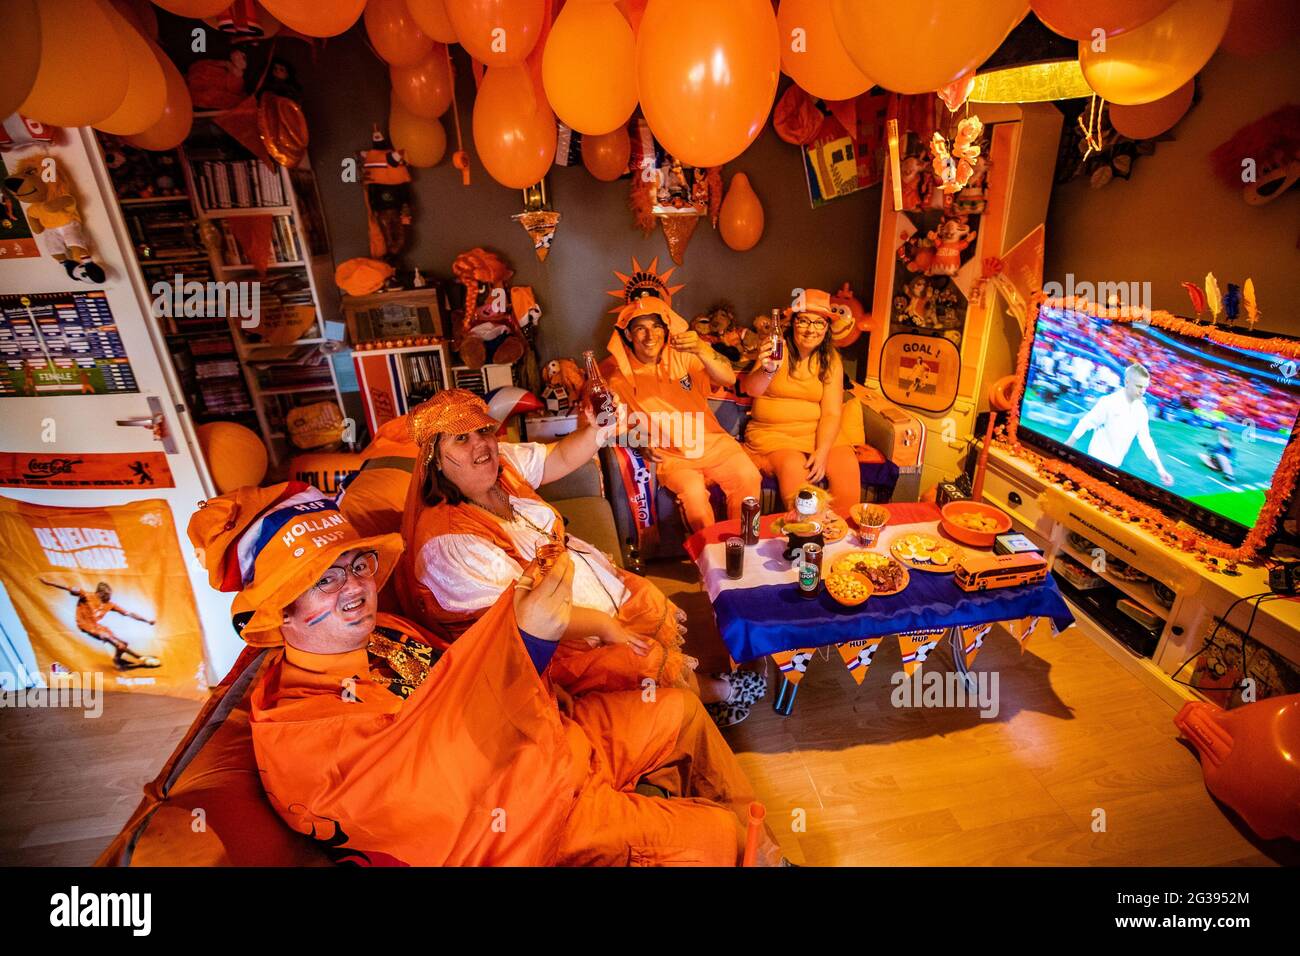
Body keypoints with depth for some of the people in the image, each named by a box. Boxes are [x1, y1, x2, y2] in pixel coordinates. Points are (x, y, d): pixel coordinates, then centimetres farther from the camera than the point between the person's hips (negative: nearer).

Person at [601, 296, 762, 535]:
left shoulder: (683, 354, -1)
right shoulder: (616, 370, -3)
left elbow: (729, 380, -13)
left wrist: (701, 351, -33)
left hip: (712, 442, 2)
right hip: (670, 455, -2)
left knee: (748, 477, -23)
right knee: (693, 492, -30)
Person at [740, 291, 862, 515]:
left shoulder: (830, 359, 3)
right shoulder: (777, 348, -3)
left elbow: (832, 413, -3)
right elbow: (751, 389, -18)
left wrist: (822, 452, -19)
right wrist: (767, 370, -40)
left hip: (818, 432, 2)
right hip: (773, 432, -2)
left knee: (847, 466, -23)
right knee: (794, 466, -31)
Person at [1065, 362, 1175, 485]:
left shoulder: (1141, 409, 2)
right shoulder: (1108, 402, -14)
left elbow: (1145, 440, 7)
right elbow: (1085, 423, -10)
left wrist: (1160, 469, 3)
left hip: (1115, 466, 6)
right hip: (1098, 461, -6)